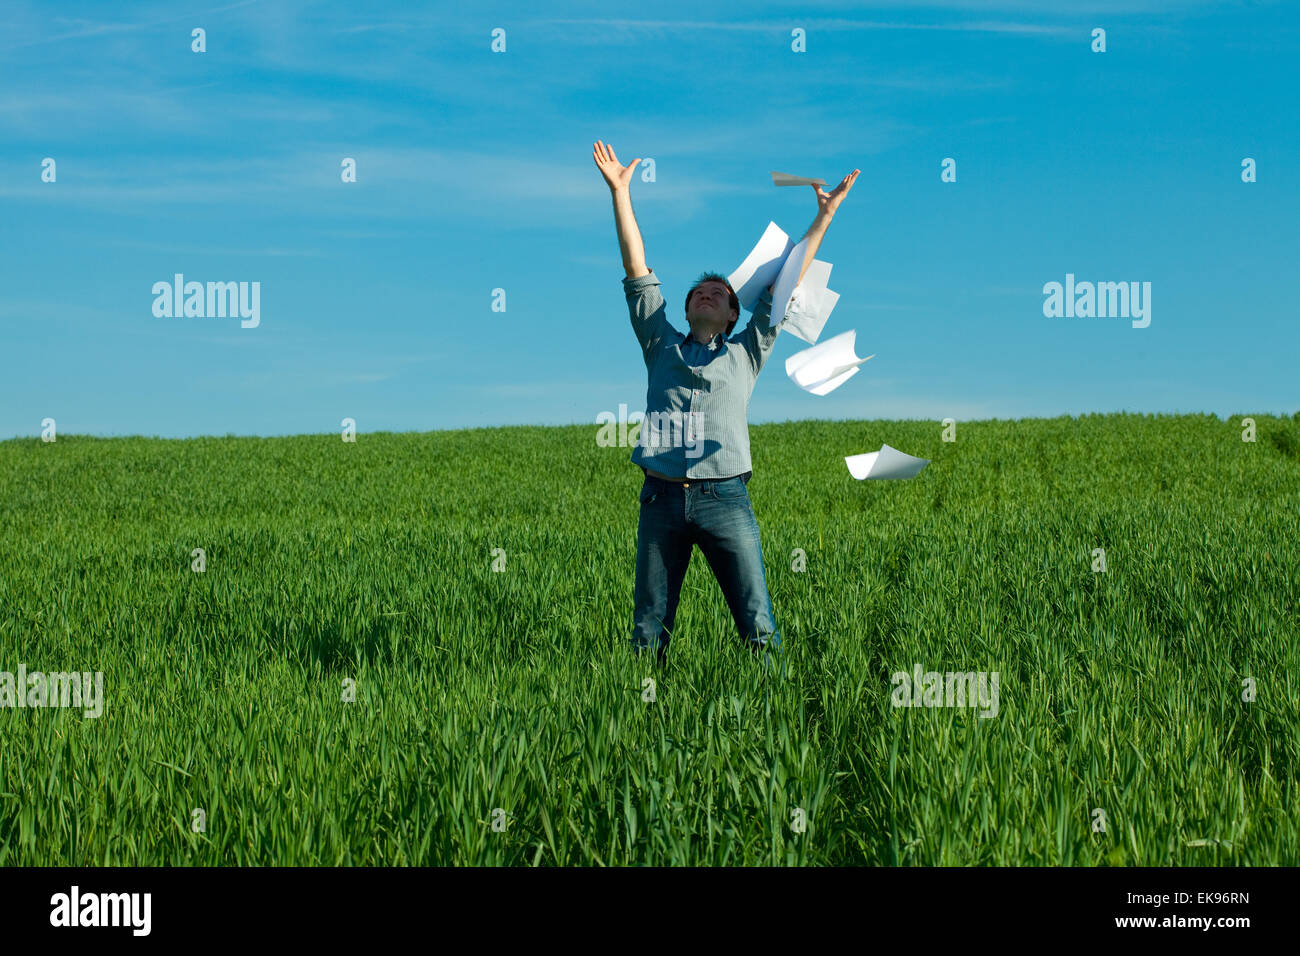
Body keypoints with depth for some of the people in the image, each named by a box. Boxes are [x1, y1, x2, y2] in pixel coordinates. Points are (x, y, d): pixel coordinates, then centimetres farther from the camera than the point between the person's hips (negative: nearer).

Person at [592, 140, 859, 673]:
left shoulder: (745, 353, 16)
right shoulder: (662, 346, 18)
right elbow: (637, 270, 15)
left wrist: (824, 216, 16)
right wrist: (620, 193, 12)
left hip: (725, 498, -1)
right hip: (662, 498, 1)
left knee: (757, 622, -5)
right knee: (649, 628, 3)